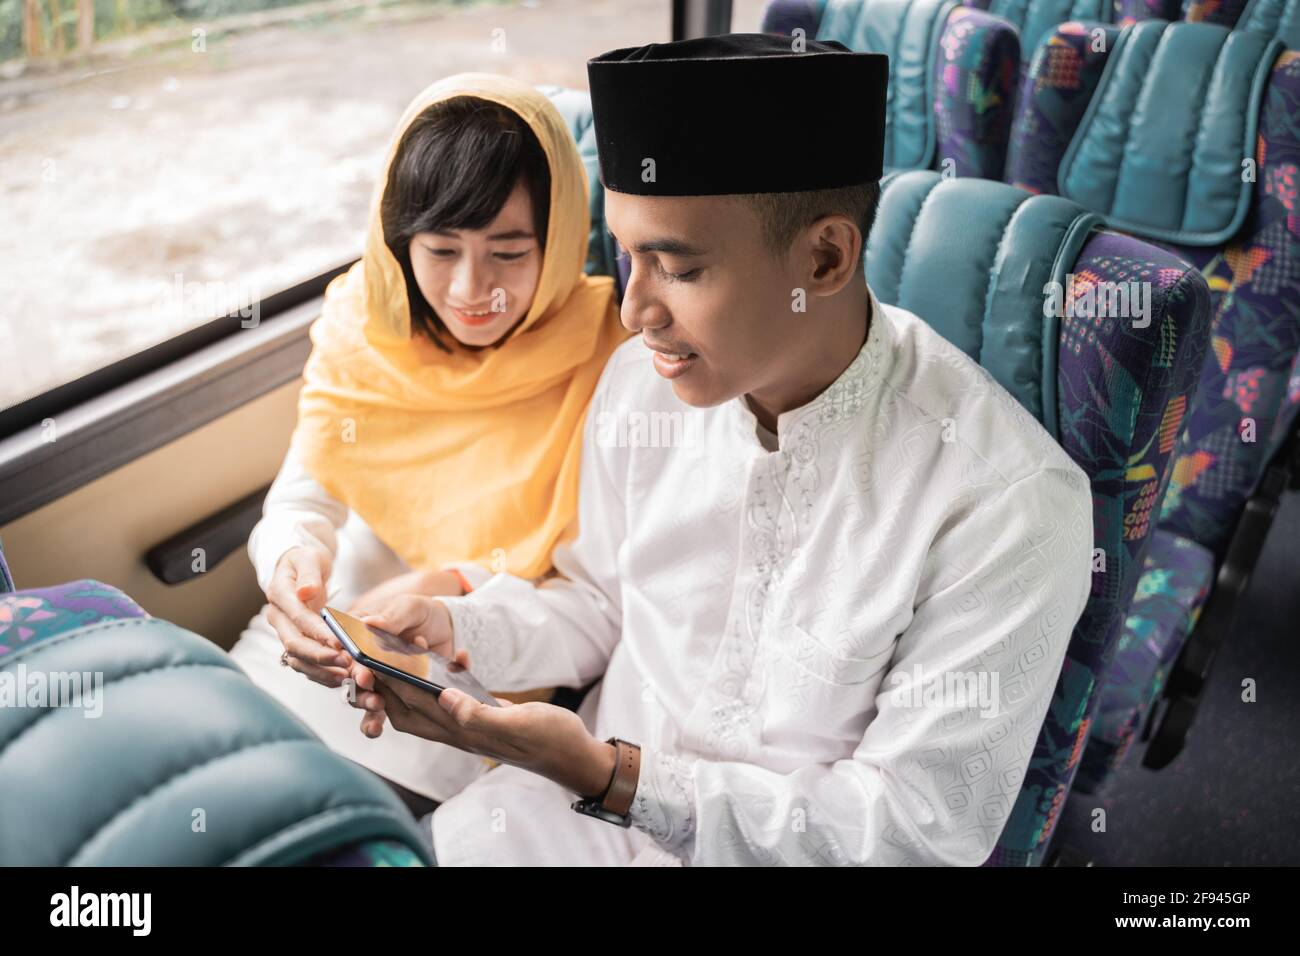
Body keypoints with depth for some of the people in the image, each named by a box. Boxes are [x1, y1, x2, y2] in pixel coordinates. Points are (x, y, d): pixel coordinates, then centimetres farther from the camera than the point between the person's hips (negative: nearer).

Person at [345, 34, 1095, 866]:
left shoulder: (1011, 505, -23)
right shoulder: (641, 382, -8)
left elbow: (919, 825, -18)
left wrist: (609, 779, -22)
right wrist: (463, 630, -11)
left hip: (800, 840, -4)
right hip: (595, 789, 4)